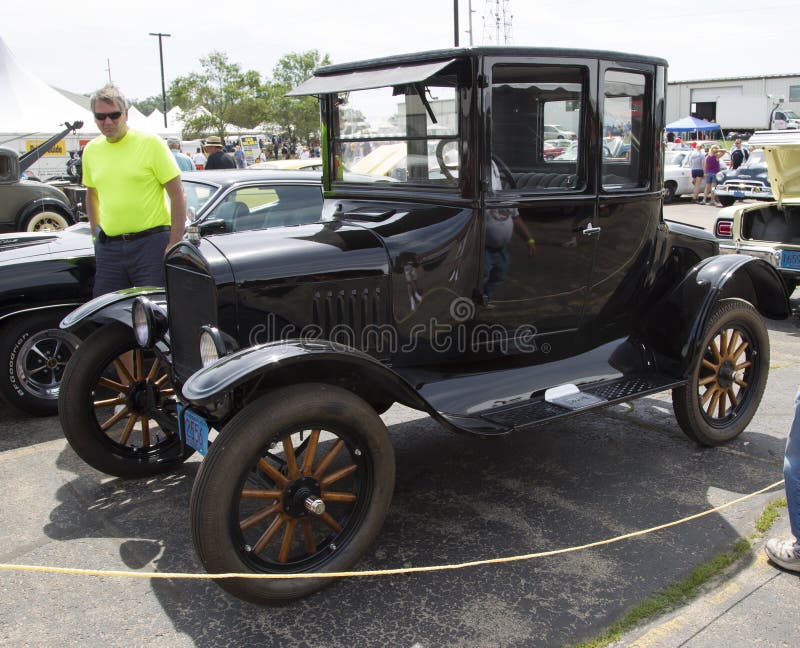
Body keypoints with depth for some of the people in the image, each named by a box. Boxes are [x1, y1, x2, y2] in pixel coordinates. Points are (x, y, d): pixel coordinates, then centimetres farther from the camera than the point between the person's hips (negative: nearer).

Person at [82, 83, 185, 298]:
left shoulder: (151, 143, -5)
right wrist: (96, 234, 16)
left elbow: (177, 195, -7)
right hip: (108, 247, 5)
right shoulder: (91, 150, 11)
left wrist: (175, 244, -12)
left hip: (151, 243, -5)